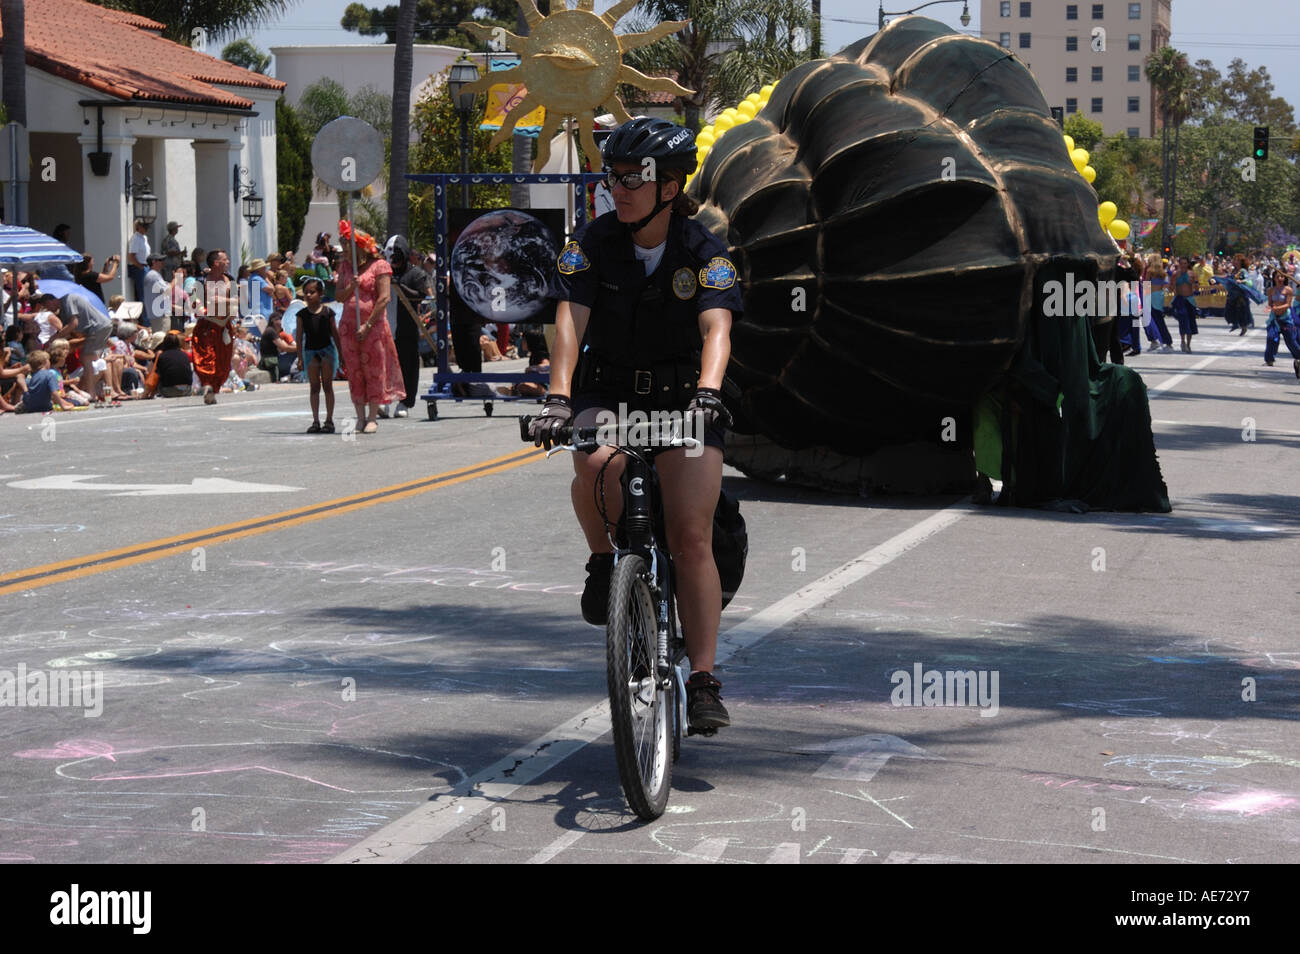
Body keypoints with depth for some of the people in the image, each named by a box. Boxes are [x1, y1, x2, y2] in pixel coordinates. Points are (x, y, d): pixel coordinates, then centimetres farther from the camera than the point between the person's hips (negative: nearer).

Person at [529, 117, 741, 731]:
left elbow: (716, 326, -24)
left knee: (692, 538, -12)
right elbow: (571, 319, -16)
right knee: (596, 466, -35)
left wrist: (707, 392, -43)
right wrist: (558, 397, -32)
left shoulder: (703, 253, -10)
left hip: (682, 400, -1)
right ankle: (604, 559, -5)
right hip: (607, 395, 1)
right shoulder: (594, 242, -6)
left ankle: (704, 681, -7)